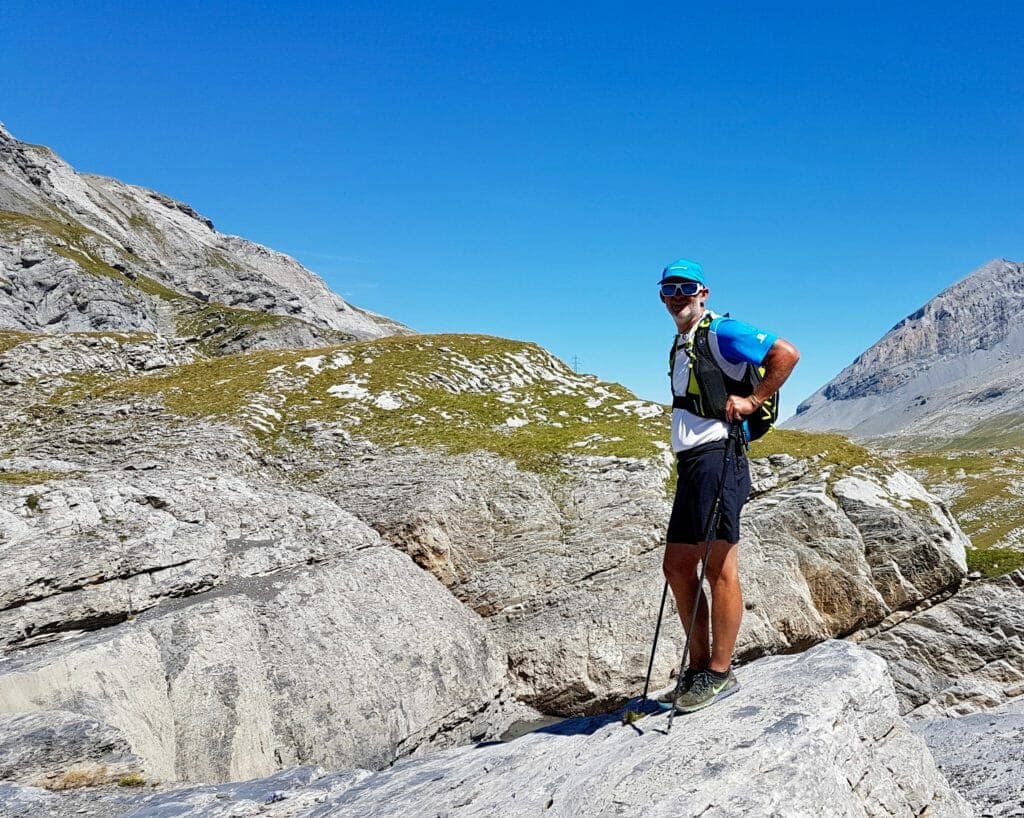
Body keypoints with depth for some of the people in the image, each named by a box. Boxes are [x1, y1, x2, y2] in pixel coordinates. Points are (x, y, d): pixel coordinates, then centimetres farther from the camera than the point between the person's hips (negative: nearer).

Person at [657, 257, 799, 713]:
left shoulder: (721, 332, -3)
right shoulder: (680, 346, 24)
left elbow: (787, 354, -12)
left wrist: (753, 401, -14)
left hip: (716, 456, -10)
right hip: (690, 462, 10)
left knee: (719, 568, -7)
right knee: (677, 567, 10)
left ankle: (720, 674, 1)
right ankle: (699, 667, 20)